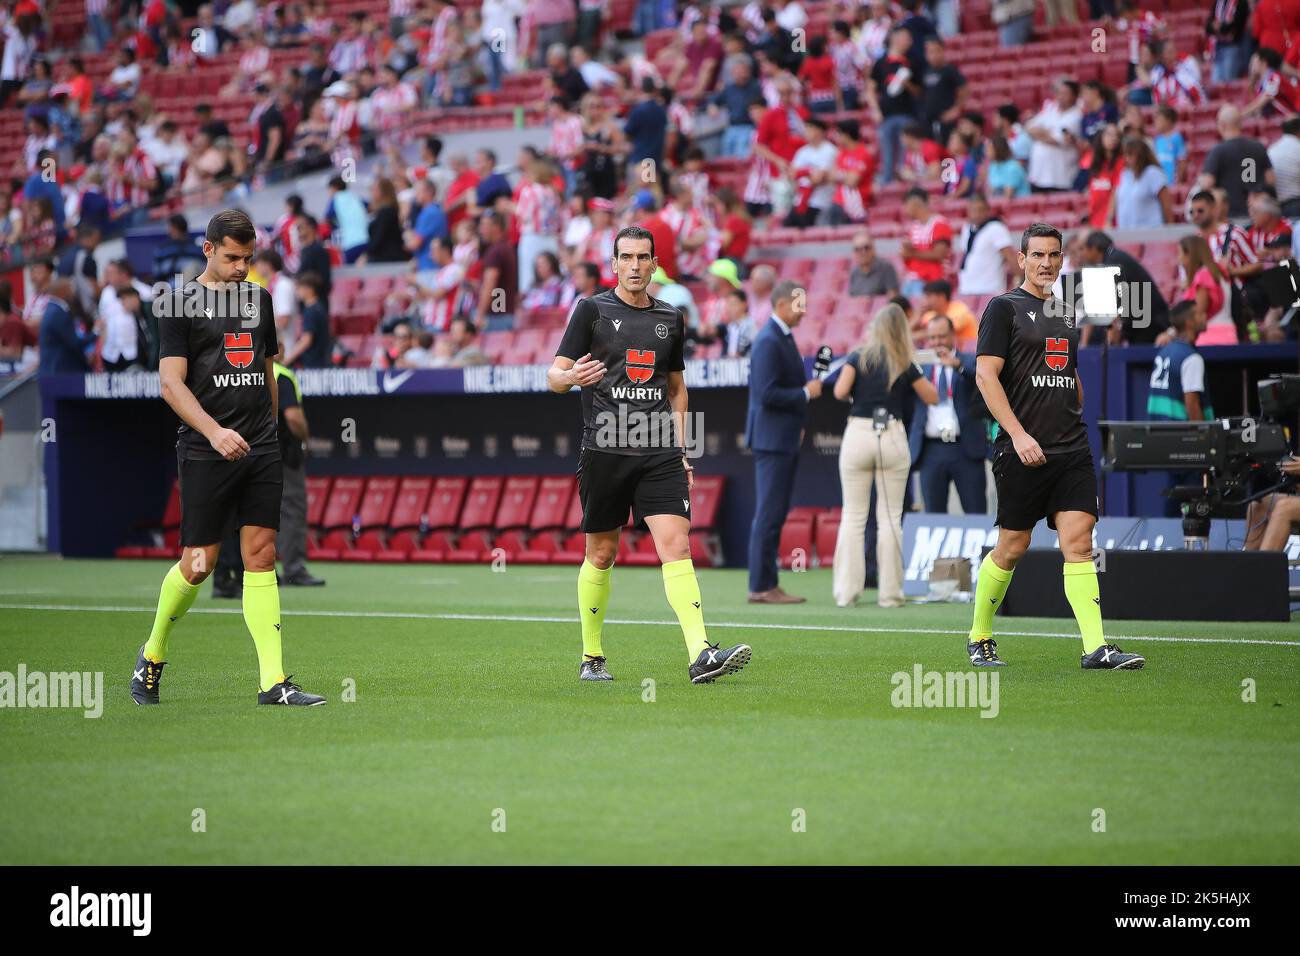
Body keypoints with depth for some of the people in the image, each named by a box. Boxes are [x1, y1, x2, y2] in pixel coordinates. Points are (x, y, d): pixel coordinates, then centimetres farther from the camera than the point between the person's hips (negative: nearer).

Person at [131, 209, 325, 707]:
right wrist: (214, 432, -22)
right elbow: (171, 382, -10)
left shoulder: (259, 298, 15)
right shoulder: (180, 302, -3)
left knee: (261, 557, -1)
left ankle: (273, 682, -4)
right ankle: (152, 656, 20)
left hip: (261, 451, 5)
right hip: (205, 454, -5)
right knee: (198, 563, -4)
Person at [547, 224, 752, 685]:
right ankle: (592, 658, 22)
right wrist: (571, 377, -25)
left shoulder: (669, 318, 14)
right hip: (604, 451, -2)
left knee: (676, 544, -12)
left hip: (659, 453, 2)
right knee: (601, 553, 6)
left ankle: (701, 655, -23)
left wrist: (681, 448, 17)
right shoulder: (592, 310, 2)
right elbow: (554, 375, -1)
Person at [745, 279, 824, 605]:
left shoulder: (782, 337, 16)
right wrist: (806, 393, -14)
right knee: (769, 514, -9)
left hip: (785, 440, 10)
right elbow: (767, 394, -23)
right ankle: (761, 587, -7)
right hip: (772, 440, -10)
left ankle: (767, 584, 14)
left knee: (774, 514, 11)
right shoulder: (769, 341, -16)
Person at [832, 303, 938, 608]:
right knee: (891, 517, 5)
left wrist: (853, 396, 12)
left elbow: (840, 392, -9)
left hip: (858, 433, 0)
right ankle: (890, 592, 3)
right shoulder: (905, 365, 2)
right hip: (893, 437, 0)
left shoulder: (858, 357, 1)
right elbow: (931, 397, 11)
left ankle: (846, 591, 0)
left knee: (853, 517, 4)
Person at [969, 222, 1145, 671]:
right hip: (1022, 450, -5)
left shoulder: (1065, 313, 18)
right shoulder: (1004, 308, -2)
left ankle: (1096, 647, -13)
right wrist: (1018, 434, -18)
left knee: (1078, 541, -6)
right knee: (1012, 548, 1)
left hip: (1071, 450, 5)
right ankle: (979, 638, 19)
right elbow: (985, 375, -10)